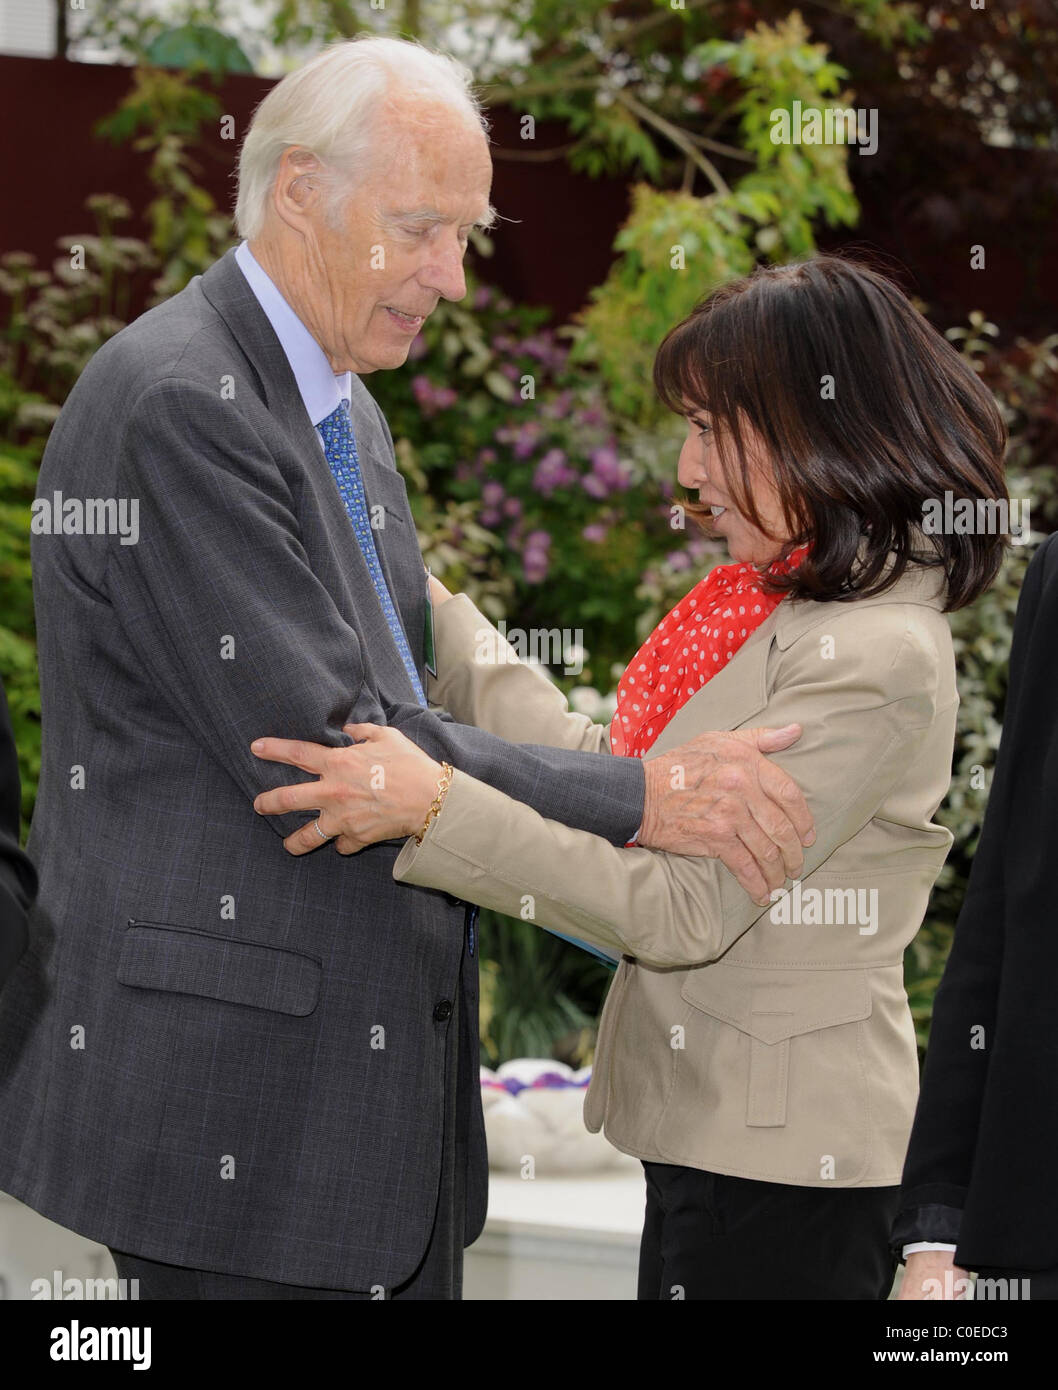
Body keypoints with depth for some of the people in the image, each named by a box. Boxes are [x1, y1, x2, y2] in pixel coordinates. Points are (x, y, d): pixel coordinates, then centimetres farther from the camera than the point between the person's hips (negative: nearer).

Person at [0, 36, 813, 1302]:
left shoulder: (348, 416, 16)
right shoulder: (175, 403, -16)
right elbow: (312, 747, -21)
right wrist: (640, 802, -20)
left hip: (371, 1079, 10)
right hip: (237, 1091, -10)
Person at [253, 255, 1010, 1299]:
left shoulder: (877, 662, -20)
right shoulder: (782, 607, 10)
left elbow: (682, 908, -23)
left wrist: (436, 808, -26)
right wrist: (428, 616, 19)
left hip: (781, 1167, -9)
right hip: (716, 1139, 9)